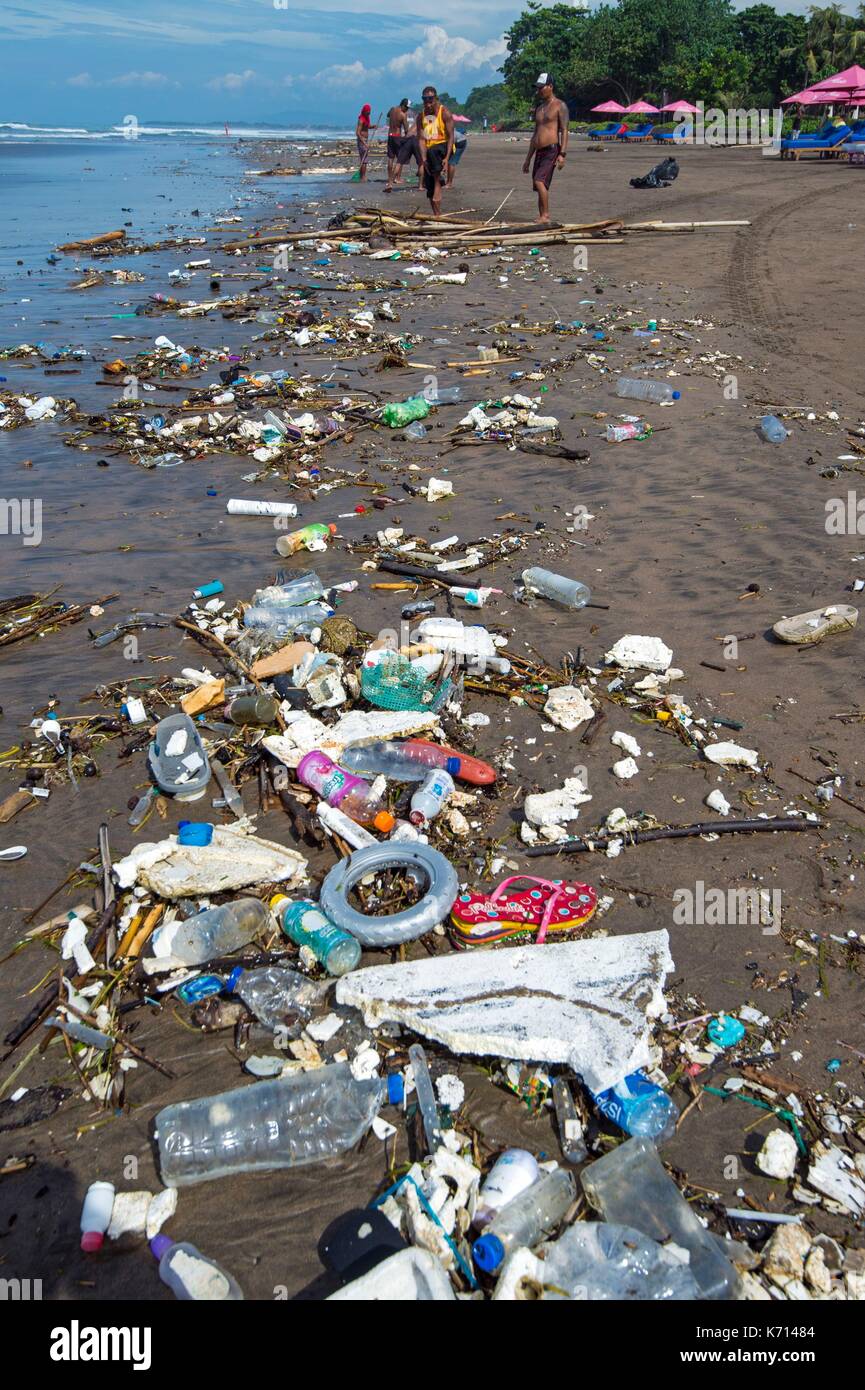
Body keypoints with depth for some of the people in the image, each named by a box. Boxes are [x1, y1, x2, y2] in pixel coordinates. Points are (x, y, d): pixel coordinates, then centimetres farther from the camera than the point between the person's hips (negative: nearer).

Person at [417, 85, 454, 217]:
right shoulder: (421, 116, 5)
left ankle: (438, 184, -29)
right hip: (429, 151, 5)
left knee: (432, 152, -39)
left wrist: (447, 158, -22)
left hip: (443, 147, -5)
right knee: (429, 187, 1)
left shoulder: (445, 113, -8)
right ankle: (437, 215, 11)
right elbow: (421, 138, -1)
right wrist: (423, 159, -16)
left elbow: (451, 136, -11)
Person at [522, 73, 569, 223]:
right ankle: (542, 218, 9)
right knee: (539, 185, 6)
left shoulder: (560, 106, -1)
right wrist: (528, 159, 22)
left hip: (552, 150, -8)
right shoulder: (539, 108, 22)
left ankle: (545, 215, -21)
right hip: (539, 152, 8)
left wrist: (562, 154, -20)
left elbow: (564, 131, -8)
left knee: (539, 181, -24)